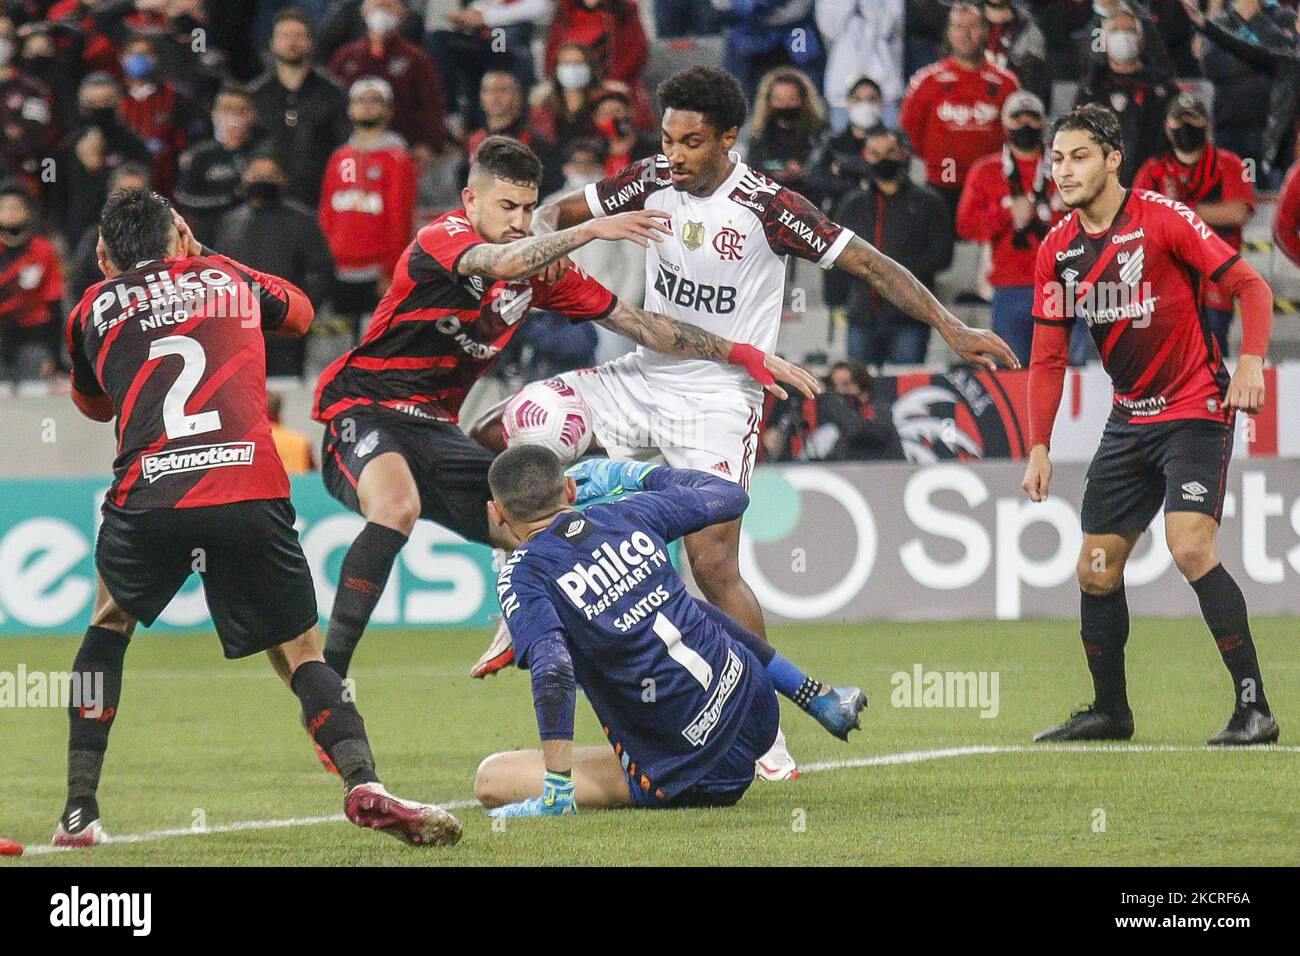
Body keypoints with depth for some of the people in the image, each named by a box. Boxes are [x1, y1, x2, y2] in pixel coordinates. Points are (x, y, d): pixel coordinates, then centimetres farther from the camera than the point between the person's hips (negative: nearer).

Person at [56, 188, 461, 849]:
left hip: (148, 494, 0)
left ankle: (79, 811, 19)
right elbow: (300, 313, 46)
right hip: (250, 491, 0)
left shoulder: (95, 307, 21)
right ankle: (363, 784, -17)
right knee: (300, 650, 10)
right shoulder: (229, 279, 23)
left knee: (109, 626, 27)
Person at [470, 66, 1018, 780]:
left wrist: (952, 328, -17)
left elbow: (868, 263, -11)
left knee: (713, 565, -18)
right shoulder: (653, 180, -2)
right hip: (643, 377, 6)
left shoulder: (767, 206, -15)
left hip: (718, 399, -6)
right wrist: (543, 239, -16)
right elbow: (556, 212, 9)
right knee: (491, 436, -5)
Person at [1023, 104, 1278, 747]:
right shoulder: (1057, 250, 4)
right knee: (1097, 568, 6)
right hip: (1130, 420, 7)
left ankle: (1254, 708, -18)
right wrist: (1038, 447, 2)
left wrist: (1250, 362, -26)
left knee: (1190, 547, -22)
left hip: (1196, 409, -7)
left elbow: (1251, 287, -11)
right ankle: (1109, 710, 23)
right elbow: (1048, 358, 10)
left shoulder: (1162, 219, -13)